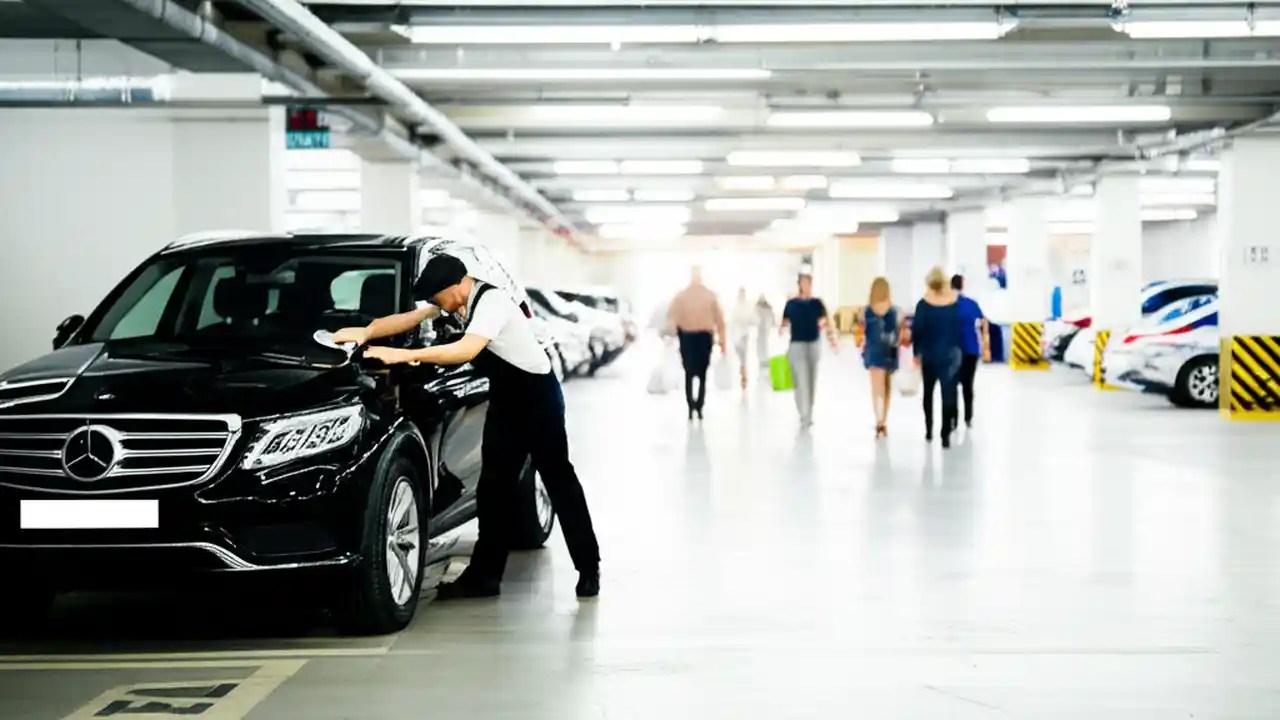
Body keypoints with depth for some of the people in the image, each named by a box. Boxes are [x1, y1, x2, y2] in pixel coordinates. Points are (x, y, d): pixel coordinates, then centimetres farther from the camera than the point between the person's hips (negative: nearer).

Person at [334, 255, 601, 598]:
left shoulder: (491, 302, -26)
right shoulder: (457, 299, 0)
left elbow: (467, 350, -39)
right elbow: (406, 319, -1)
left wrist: (404, 355, -41)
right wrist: (366, 332, -18)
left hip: (537, 394, -8)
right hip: (505, 396, 8)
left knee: (559, 479, -3)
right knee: (493, 485, 4)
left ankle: (589, 570, 5)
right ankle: (484, 575, 6)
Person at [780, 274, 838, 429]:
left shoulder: (817, 303, 6)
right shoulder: (791, 304, 1)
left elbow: (826, 322, 1)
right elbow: (785, 322, -2)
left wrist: (832, 338, -12)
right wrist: (782, 328, -23)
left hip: (814, 345, 2)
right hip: (797, 345, -2)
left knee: (812, 382, 6)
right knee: (801, 382, -4)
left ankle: (809, 415, 12)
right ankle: (804, 416, -3)